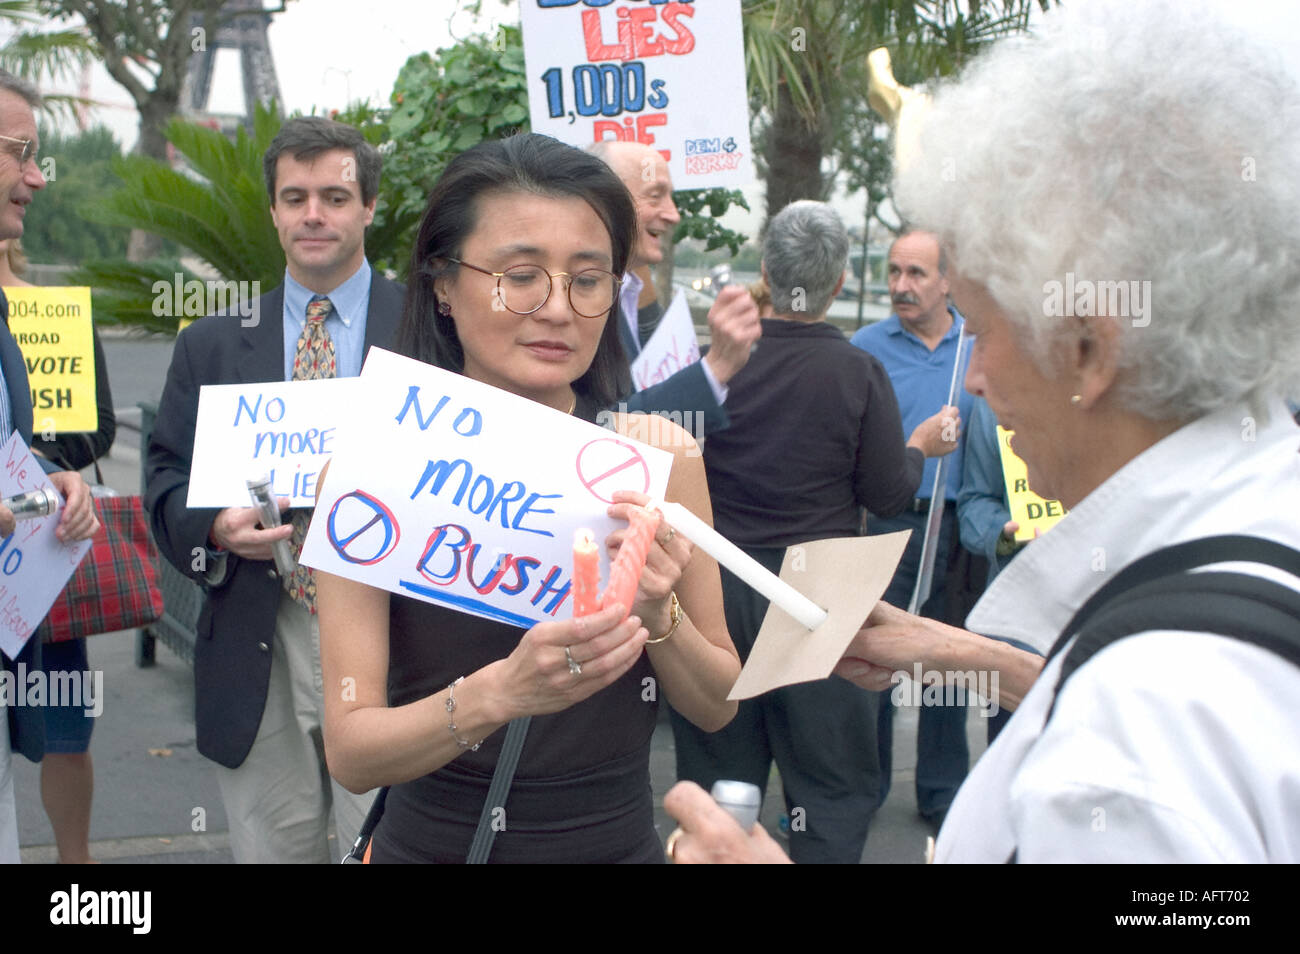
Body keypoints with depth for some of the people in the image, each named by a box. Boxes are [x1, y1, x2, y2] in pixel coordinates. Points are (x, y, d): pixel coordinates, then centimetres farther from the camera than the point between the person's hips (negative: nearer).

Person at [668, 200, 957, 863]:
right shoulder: (859, 374, -12)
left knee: (715, 782, 14)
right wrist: (921, 445, 15)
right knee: (833, 789, 10)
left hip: (716, 589, 2)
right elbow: (890, 494, -5)